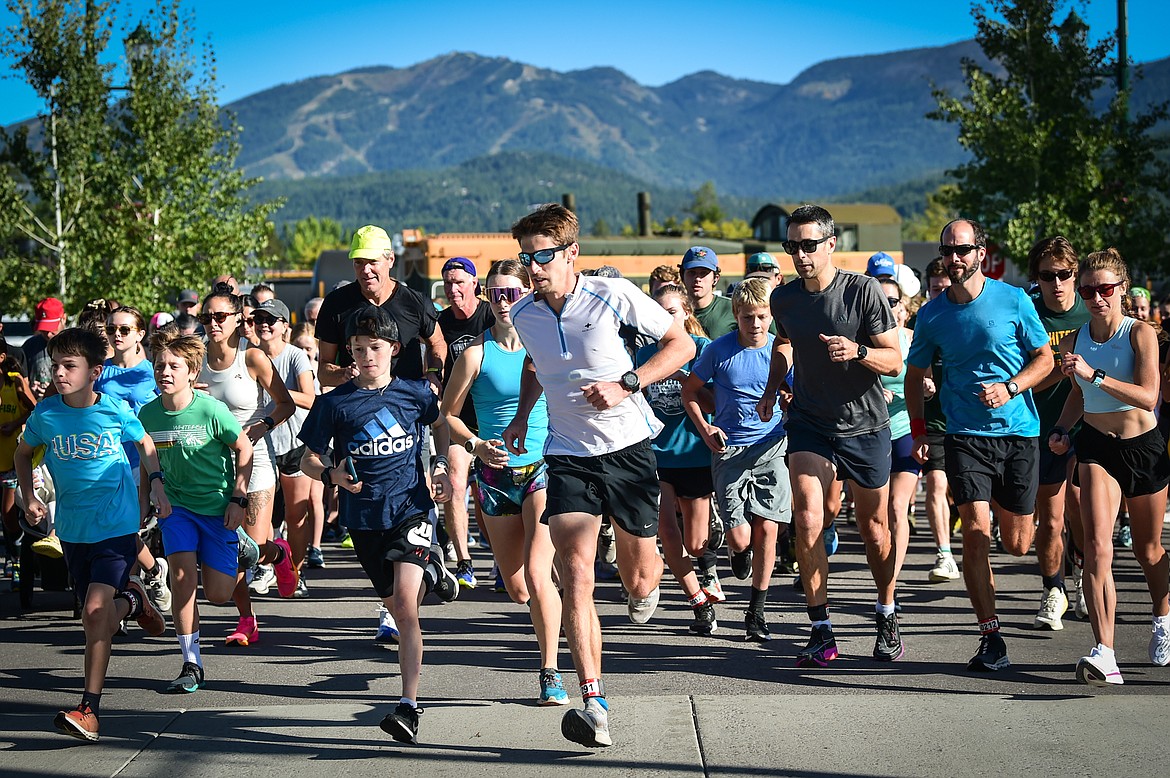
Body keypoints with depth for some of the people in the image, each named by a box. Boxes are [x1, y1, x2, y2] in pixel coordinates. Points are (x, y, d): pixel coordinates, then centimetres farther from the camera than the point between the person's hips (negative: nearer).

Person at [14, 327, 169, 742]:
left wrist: (156, 483, 1)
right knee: (98, 614, 14)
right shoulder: (45, 413, -5)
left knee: (95, 610, -18)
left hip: (116, 525, -4)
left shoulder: (116, 410, -10)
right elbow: (23, 453, 15)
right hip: (73, 528, 4)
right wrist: (30, 497, 4)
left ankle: (89, 708, -14)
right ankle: (131, 601, 50)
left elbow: (144, 443, 12)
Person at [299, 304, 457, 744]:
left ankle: (409, 706, -20)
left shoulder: (414, 393, 0)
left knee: (405, 601, -19)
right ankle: (431, 571, 50)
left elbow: (440, 425, 21)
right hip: (363, 517, 2)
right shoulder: (334, 403, -2)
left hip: (411, 507, -2)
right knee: (398, 608, 13)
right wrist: (331, 475, -16)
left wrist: (442, 467, 6)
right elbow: (308, 459, 4)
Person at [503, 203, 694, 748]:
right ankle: (594, 705, -20)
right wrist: (521, 416, 10)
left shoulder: (613, 296, -13)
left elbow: (682, 344, -5)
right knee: (575, 575, -17)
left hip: (628, 446, -2)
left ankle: (646, 586, 49)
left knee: (640, 579, 8)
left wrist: (626, 384, -17)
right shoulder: (523, 315, 0)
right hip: (568, 453, 2)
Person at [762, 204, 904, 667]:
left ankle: (887, 620, 31)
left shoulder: (863, 290, -14)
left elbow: (894, 361, -13)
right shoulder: (784, 299, -1)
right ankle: (821, 632, -7)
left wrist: (857, 351, -31)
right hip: (809, 424, 2)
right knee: (808, 520, -15)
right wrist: (771, 389, 9)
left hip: (865, 425, -2)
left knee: (874, 529, 9)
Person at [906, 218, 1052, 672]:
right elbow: (915, 375, 14)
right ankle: (991, 639, -11)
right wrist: (918, 430, 4)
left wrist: (1010, 388, -15)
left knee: (1017, 545, 7)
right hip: (965, 435, 0)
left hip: (1019, 432, 0)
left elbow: (1044, 359, 3)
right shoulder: (932, 315, 3)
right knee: (976, 531, -16)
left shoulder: (1013, 300, -2)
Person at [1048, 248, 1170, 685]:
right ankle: (1104, 654, -26)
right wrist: (1062, 429, 3)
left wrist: (1094, 374, -33)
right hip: (1096, 447, 1)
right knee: (1098, 545, -19)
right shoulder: (1074, 342, 0)